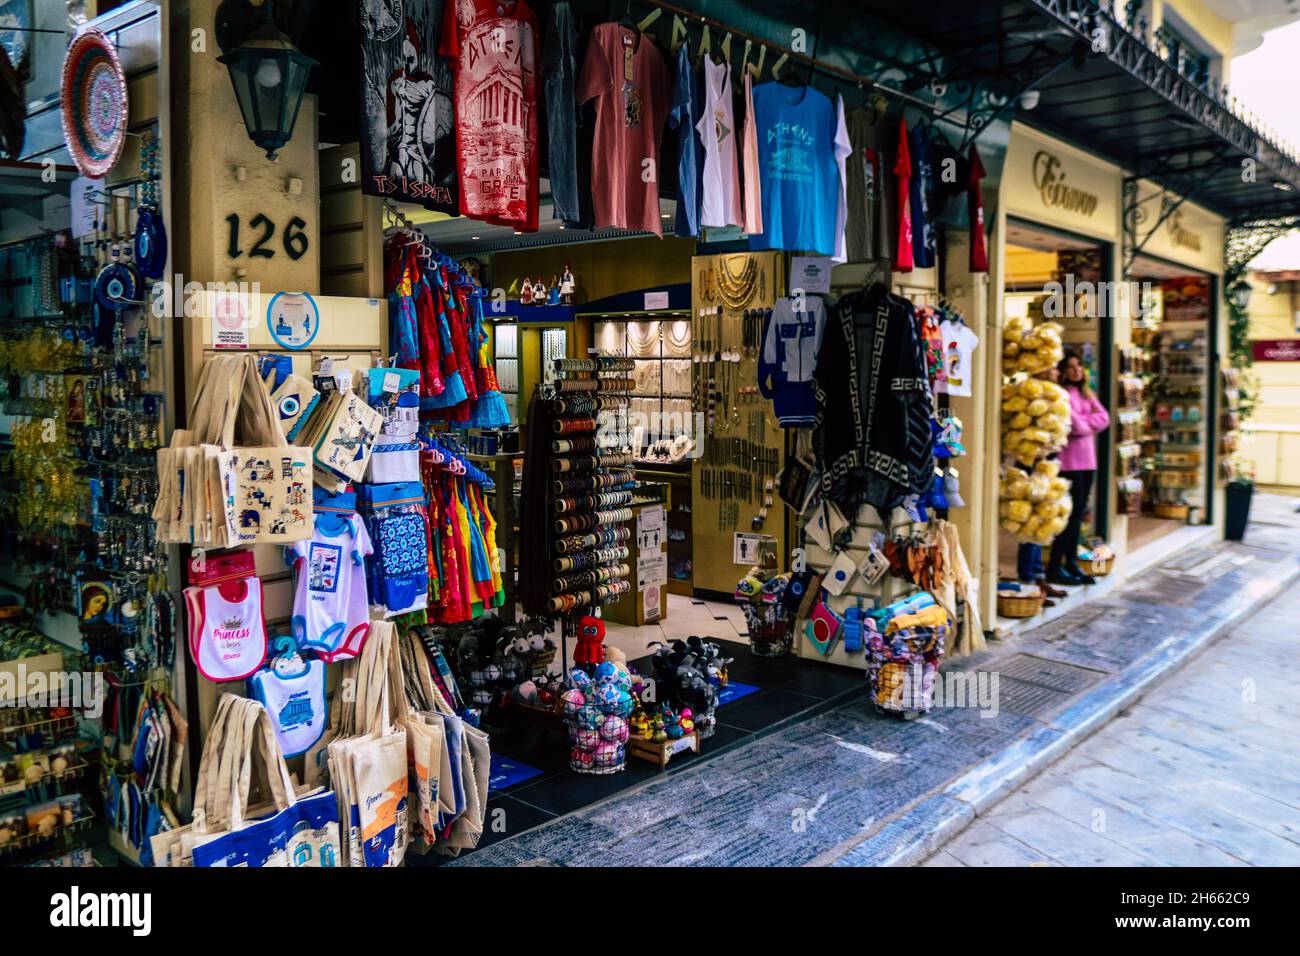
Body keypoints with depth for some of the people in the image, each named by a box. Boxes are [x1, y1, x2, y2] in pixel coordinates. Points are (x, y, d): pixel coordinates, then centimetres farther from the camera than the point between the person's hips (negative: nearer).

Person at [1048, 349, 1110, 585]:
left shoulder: (1086, 393, 18)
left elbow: (1103, 419, 8)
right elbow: (1076, 427, -16)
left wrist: (1084, 423, -7)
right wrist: (1090, 424, 1)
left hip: (1087, 460, 8)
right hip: (1069, 461, -8)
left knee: (1078, 513, 9)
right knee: (1072, 512, -9)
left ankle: (1071, 563, 15)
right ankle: (1055, 567, -4)